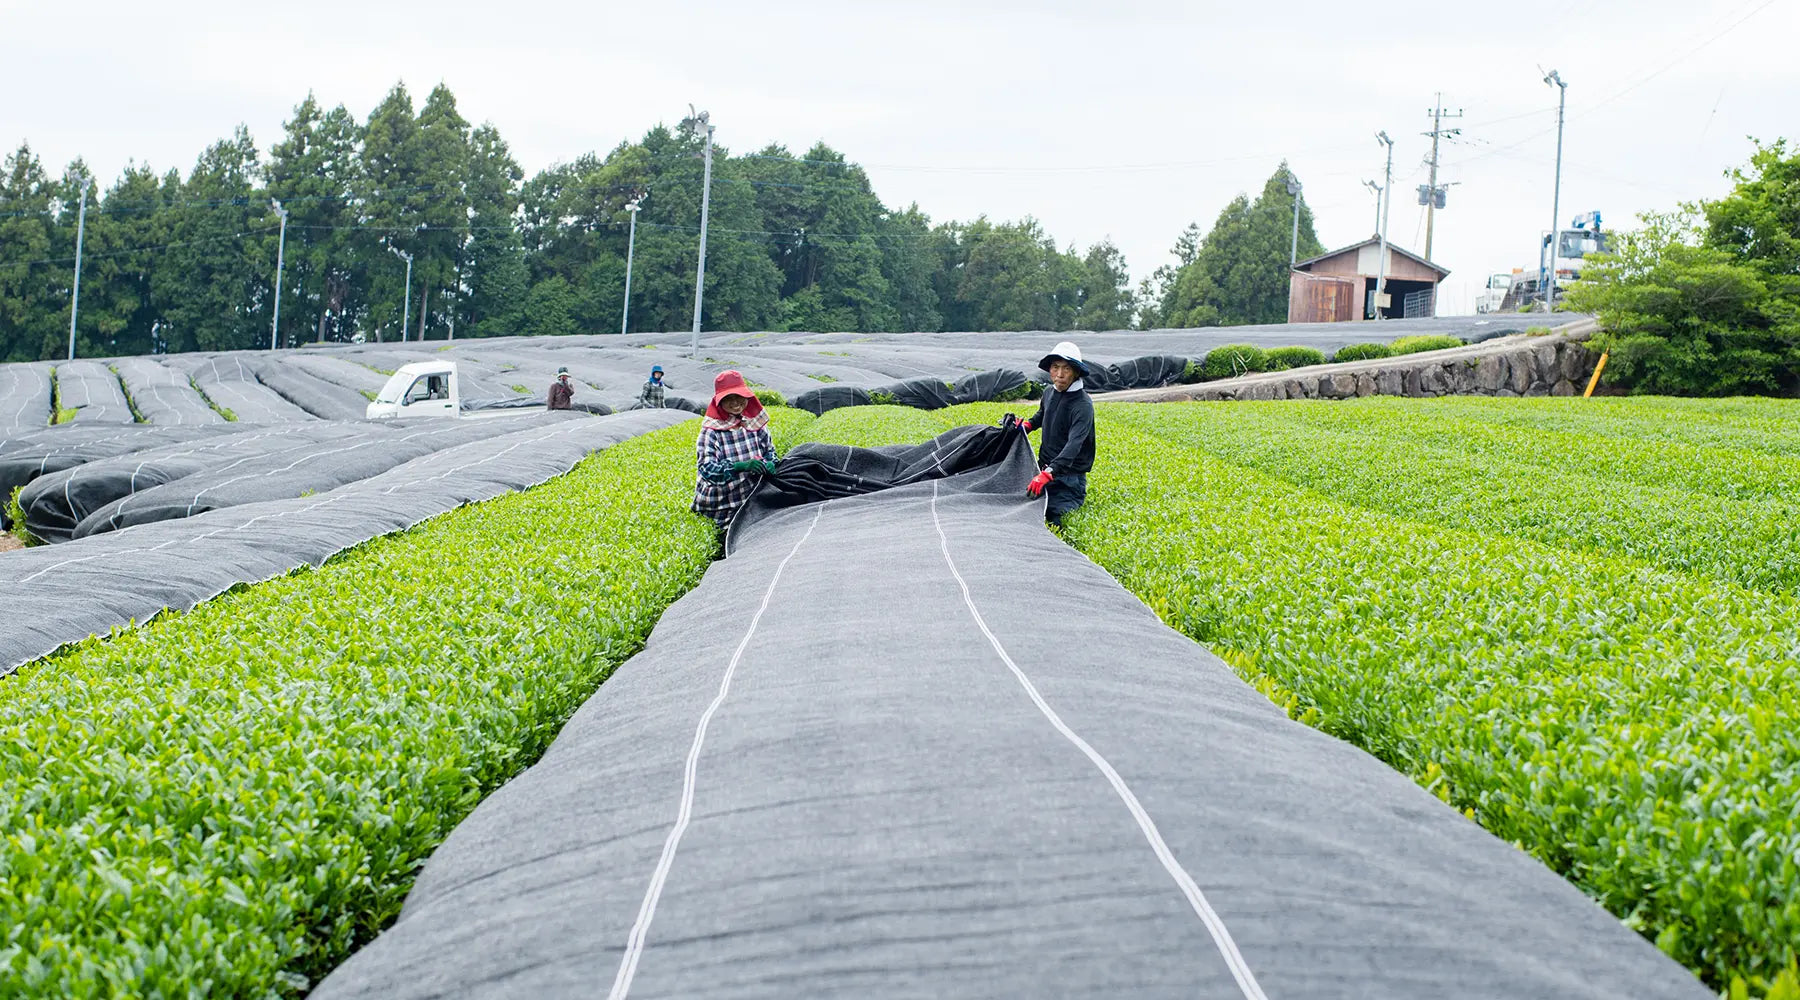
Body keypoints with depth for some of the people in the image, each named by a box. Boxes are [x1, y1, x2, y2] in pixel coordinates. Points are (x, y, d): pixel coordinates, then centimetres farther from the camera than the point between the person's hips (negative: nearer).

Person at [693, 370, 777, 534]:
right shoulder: (711, 431, -7)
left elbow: (770, 451, 18)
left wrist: (769, 465, -8)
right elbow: (706, 468, -15)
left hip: (755, 499, 4)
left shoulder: (756, 424, 7)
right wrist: (742, 466, -29)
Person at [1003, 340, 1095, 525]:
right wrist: (1026, 425, 7)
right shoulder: (1050, 393, 3)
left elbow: (1073, 446, -33)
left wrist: (1048, 473, -45)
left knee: (1051, 513, -20)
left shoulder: (1083, 404, -21)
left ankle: (1077, 496, 7)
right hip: (1046, 466, 7)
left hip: (1069, 473, -7)